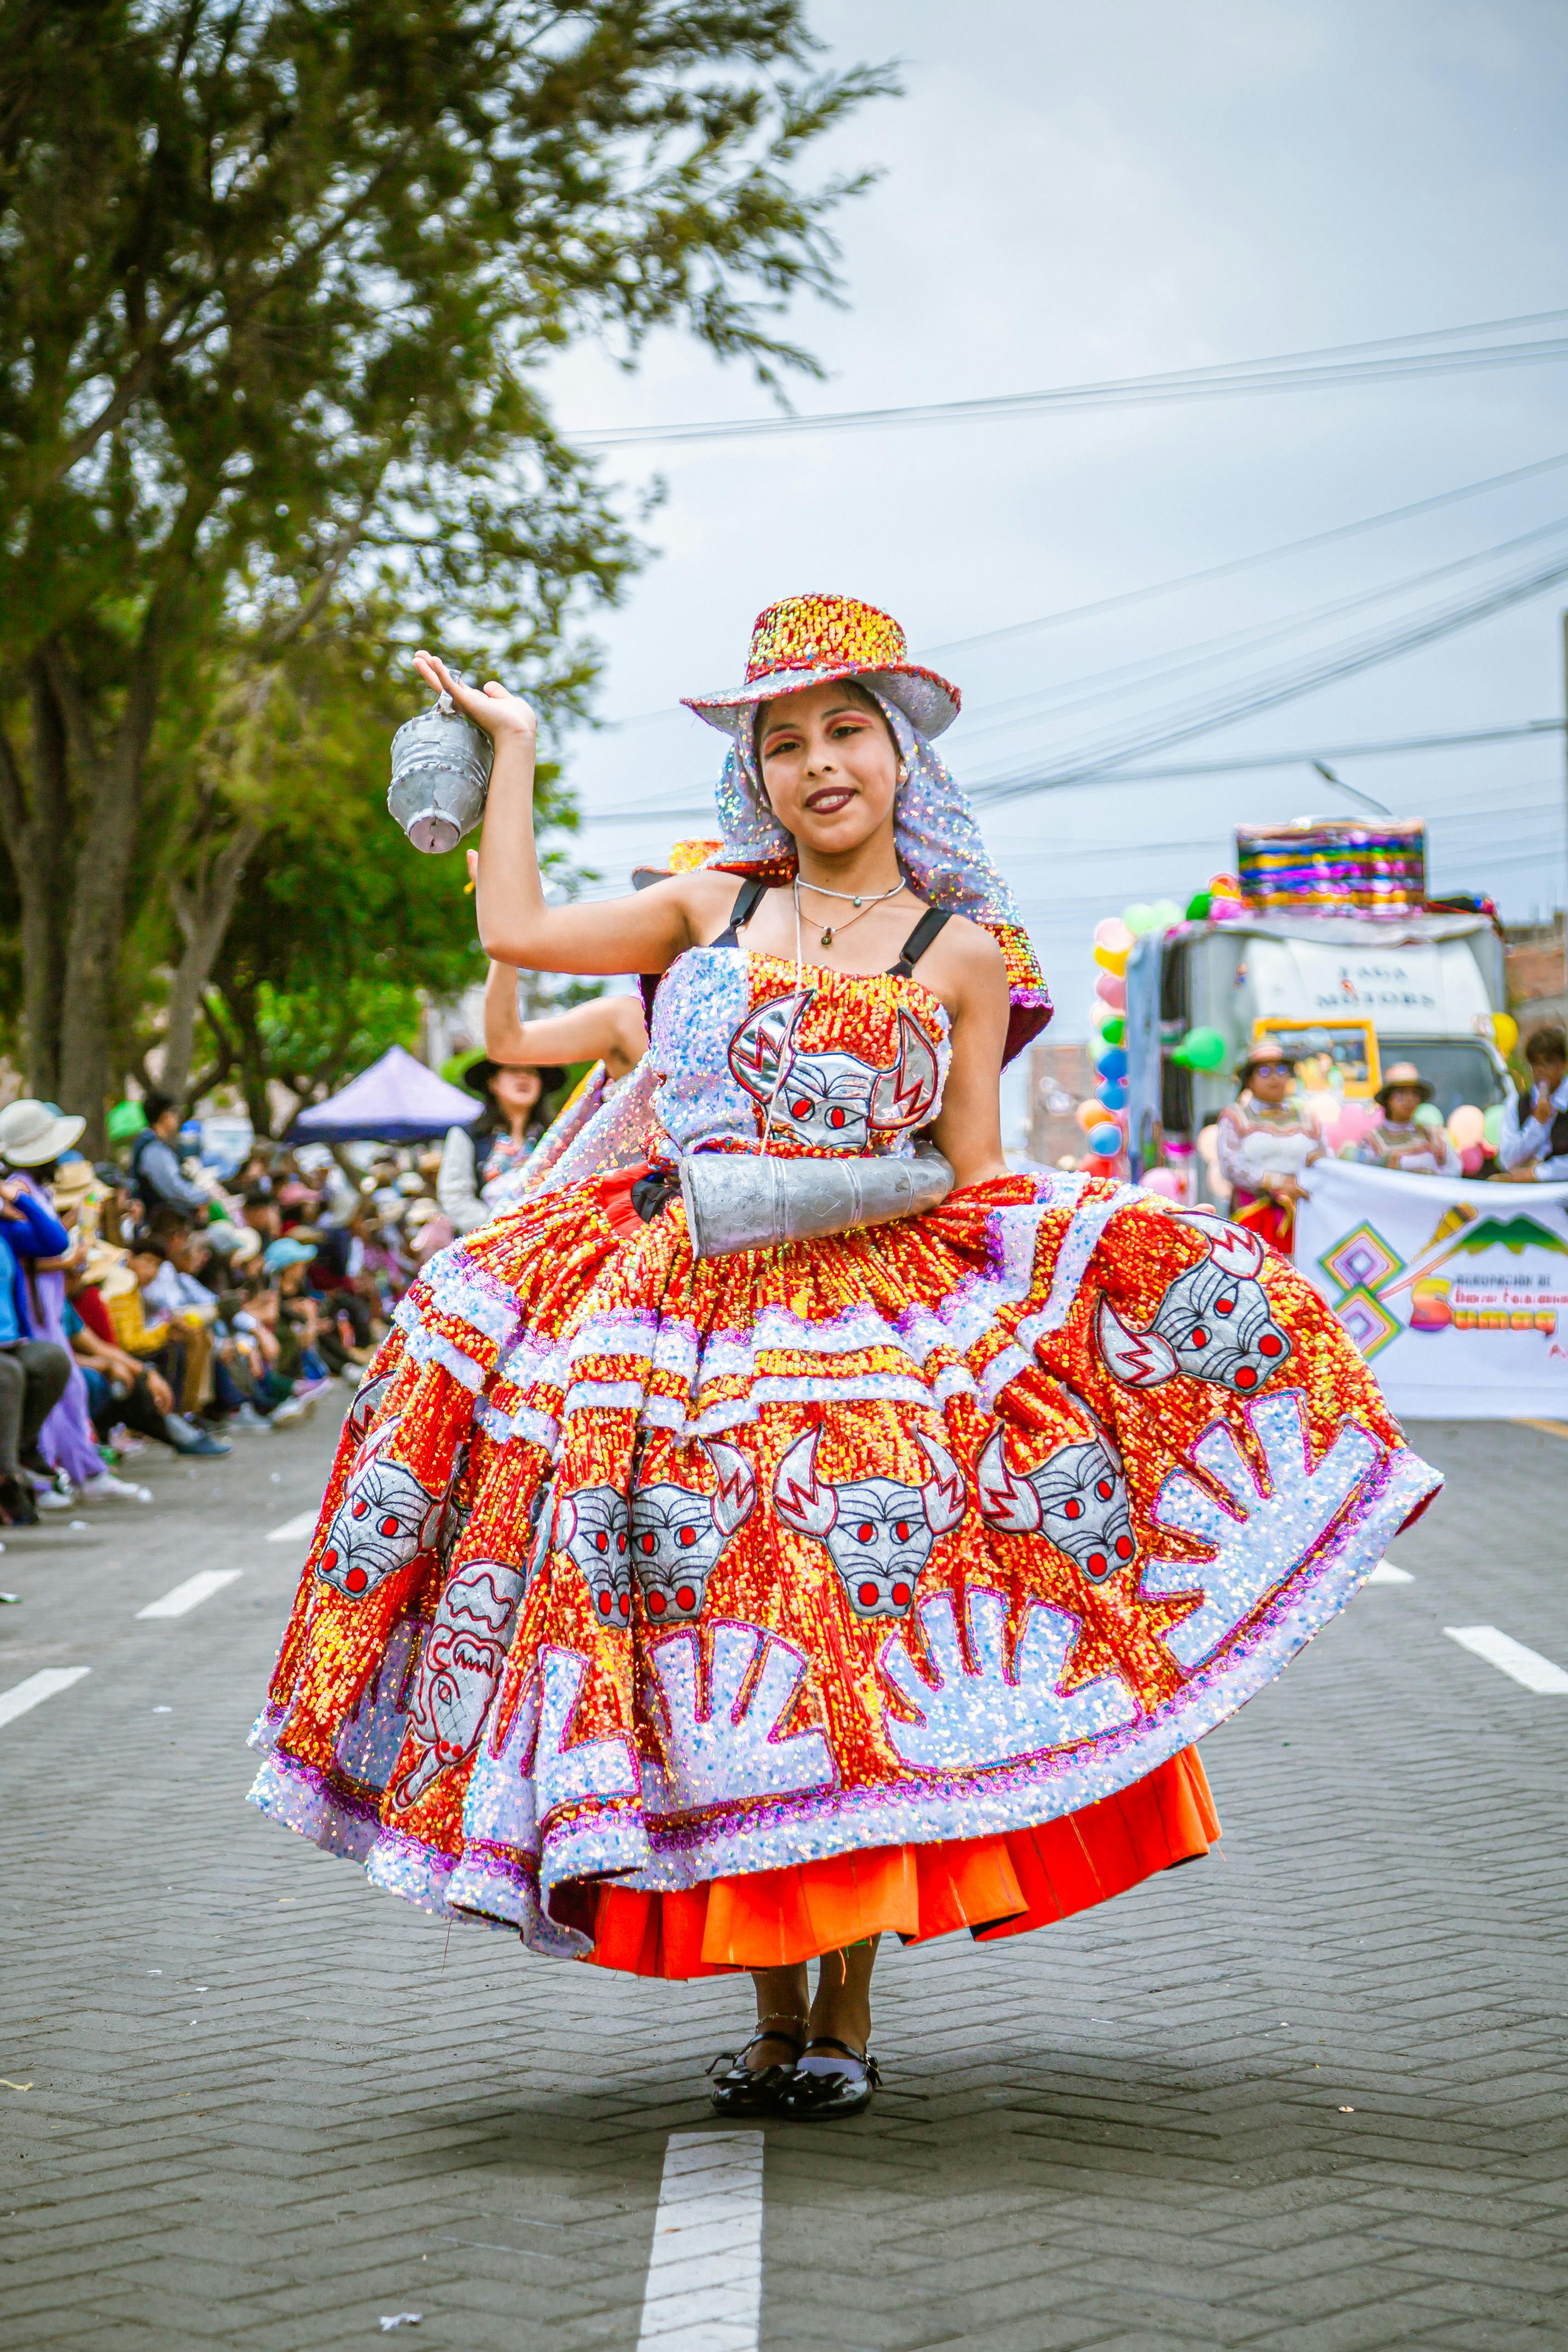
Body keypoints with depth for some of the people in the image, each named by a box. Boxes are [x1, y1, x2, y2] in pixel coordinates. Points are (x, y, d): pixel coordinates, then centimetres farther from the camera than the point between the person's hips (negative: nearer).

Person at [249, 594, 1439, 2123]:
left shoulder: (962, 951, 4)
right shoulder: (716, 908, 12)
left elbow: (976, 1180, 4)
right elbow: (514, 931, 13)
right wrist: (513, 748, 19)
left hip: (874, 1319, -2)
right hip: (682, 1311, 2)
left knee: (856, 1665, -7)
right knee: (714, 1665, -2)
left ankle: (847, 2014, 5)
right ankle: (772, 2011, 8)